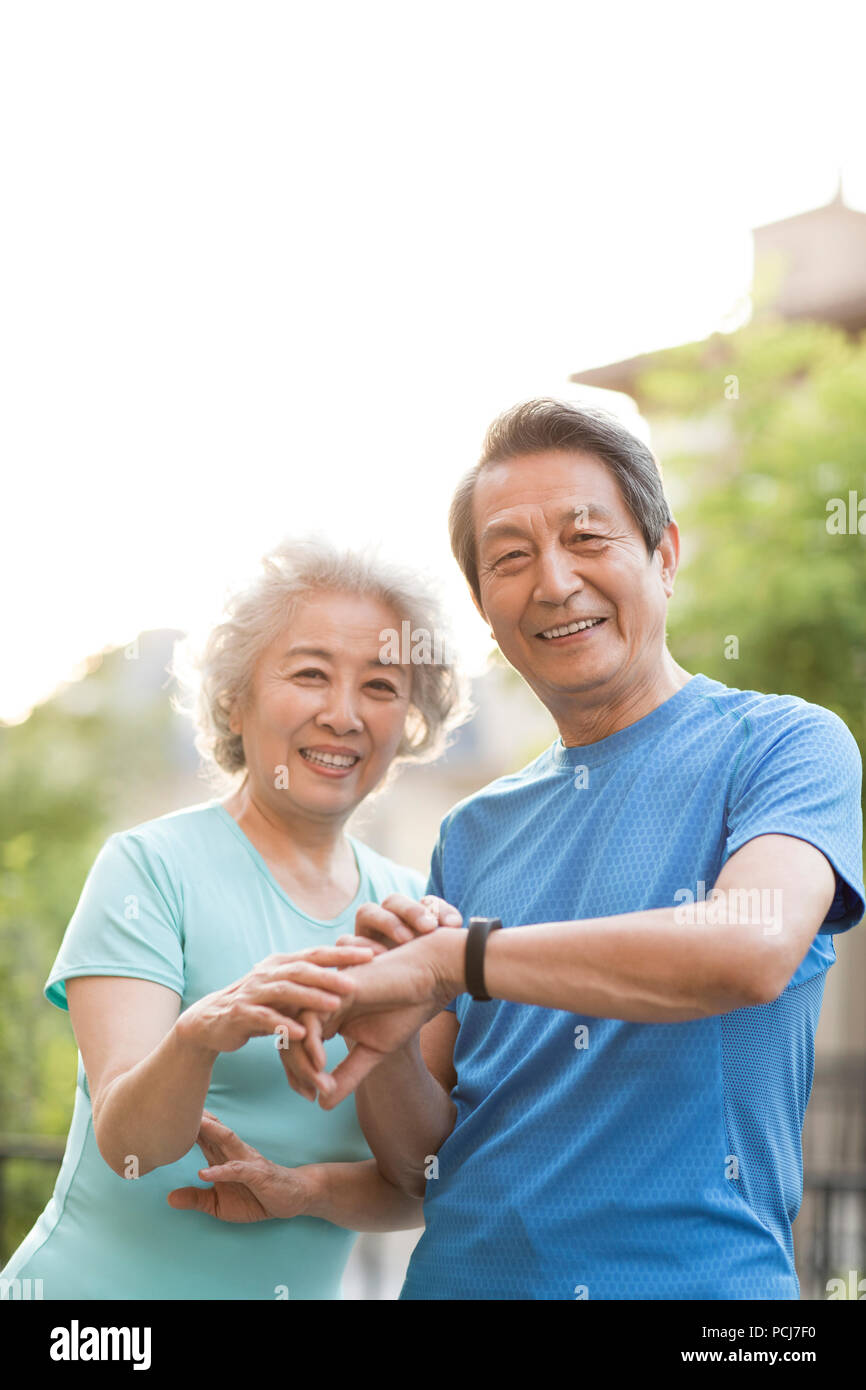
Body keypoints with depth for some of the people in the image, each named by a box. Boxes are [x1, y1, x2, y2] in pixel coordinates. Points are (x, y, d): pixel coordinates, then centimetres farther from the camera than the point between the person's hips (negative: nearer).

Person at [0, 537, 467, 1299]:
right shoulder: (151, 865, -10)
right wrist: (202, 1032, -36)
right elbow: (124, 1140, -18)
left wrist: (309, 1186, -18)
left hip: (301, 1283, 4)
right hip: (103, 1281, -3)